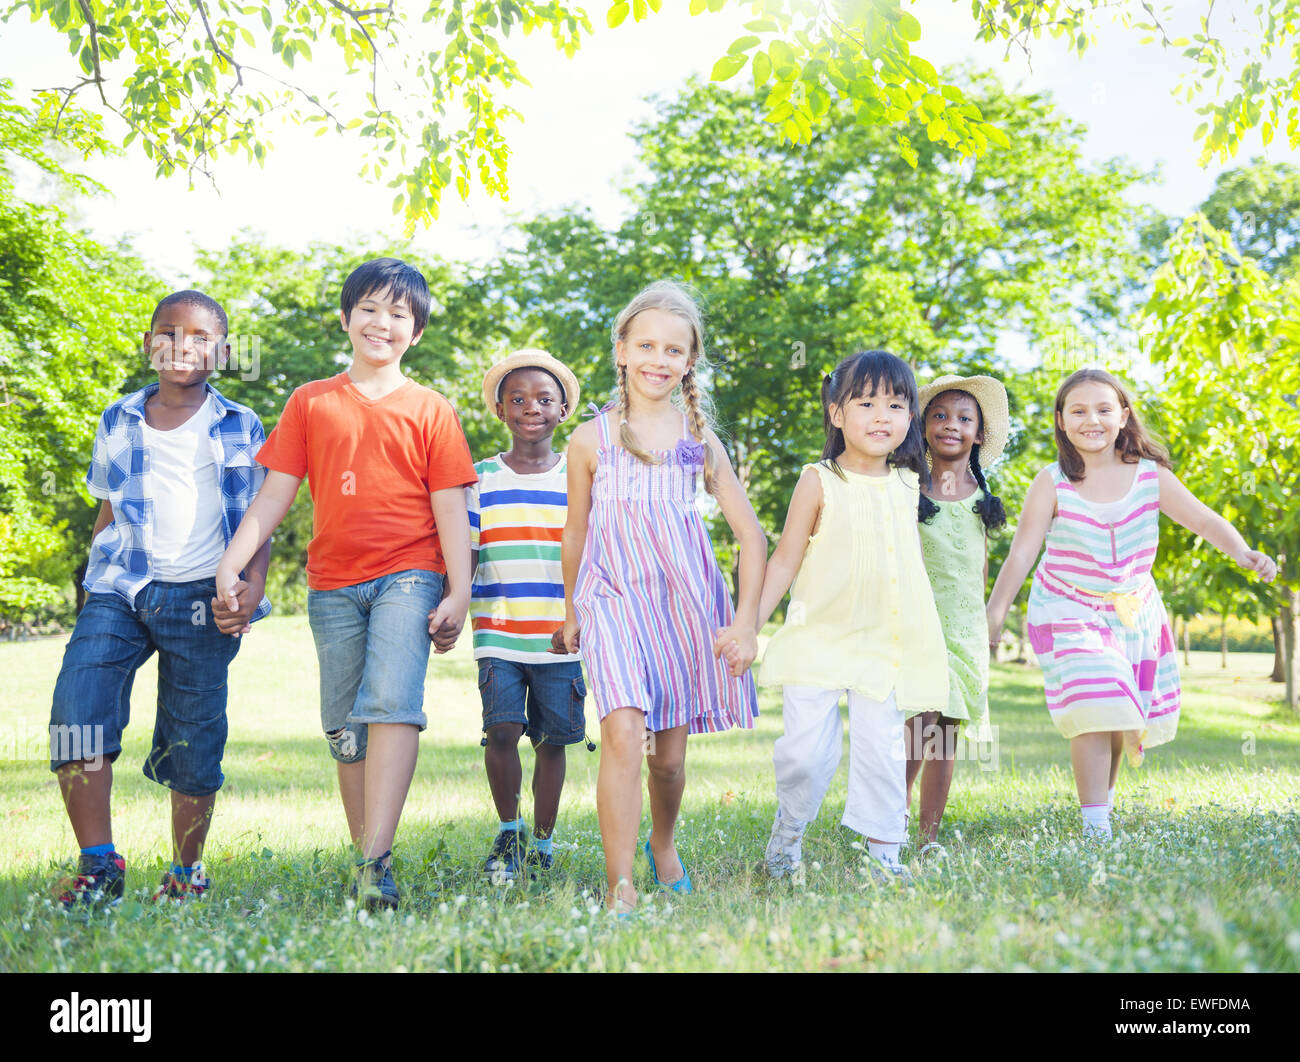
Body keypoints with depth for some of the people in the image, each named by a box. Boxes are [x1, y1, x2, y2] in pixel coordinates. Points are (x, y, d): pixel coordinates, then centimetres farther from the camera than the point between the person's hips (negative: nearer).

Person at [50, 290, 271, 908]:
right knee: (76, 711, -17)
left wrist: (252, 585, -9)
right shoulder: (117, 423, 14)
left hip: (200, 599, -2)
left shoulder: (239, 428, 7)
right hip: (118, 588, 2)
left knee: (192, 745, 1)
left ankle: (187, 873, 20)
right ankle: (99, 867, -9)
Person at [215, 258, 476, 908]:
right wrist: (230, 565, -2)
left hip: (409, 574, -3)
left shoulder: (430, 410, 7)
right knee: (343, 727, 6)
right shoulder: (310, 403, 12)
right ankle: (365, 855, 16)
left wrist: (458, 594, -4)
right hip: (333, 584, 3)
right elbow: (275, 494, 9)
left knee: (391, 702, -21)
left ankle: (375, 862, -25)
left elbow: (450, 507, 4)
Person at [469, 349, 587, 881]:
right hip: (498, 636, -1)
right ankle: (507, 829, 10)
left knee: (551, 740, 3)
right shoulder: (480, 479, 6)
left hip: (561, 641, 1)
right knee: (502, 730, -14)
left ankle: (542, 843, 21)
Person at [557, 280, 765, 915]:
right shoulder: (591, 440, 2)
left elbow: (751, 535, 6)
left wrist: (746, 622, -1)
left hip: (686, 602, 2)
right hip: (613, 599, -2)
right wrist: (571, 611, 22)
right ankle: (620, 887, -17)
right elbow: (575, 534, 15)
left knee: (669, 753, 9)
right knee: (624, 731, -22)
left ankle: (663, 847, 39)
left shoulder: (699, 440, 5)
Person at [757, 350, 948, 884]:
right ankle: (786, 835, 20)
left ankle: (883, 852, 10)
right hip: (818, 636, -3)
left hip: (885, 641, 3)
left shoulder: (908, 485, 9)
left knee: (882, 745, 0)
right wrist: (750, 621, -9)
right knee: (807, 748, -5)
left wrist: (929, 631, 22)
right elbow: (785, 559, -2)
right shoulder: (819, 482, -4)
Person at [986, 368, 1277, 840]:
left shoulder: (1151, 477, -7)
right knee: (1093, 711, -18)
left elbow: (1206, 520, -13)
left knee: (1126, 715, 12)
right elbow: (1021, 553, -11)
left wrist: (1243, 553, -32)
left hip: (1134, 612, 4)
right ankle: (1095, 825, -13)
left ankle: (1103, 792, 41)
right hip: (1069, 612, -3)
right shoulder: (1051, 485, -13)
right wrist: (993, 615, -14)